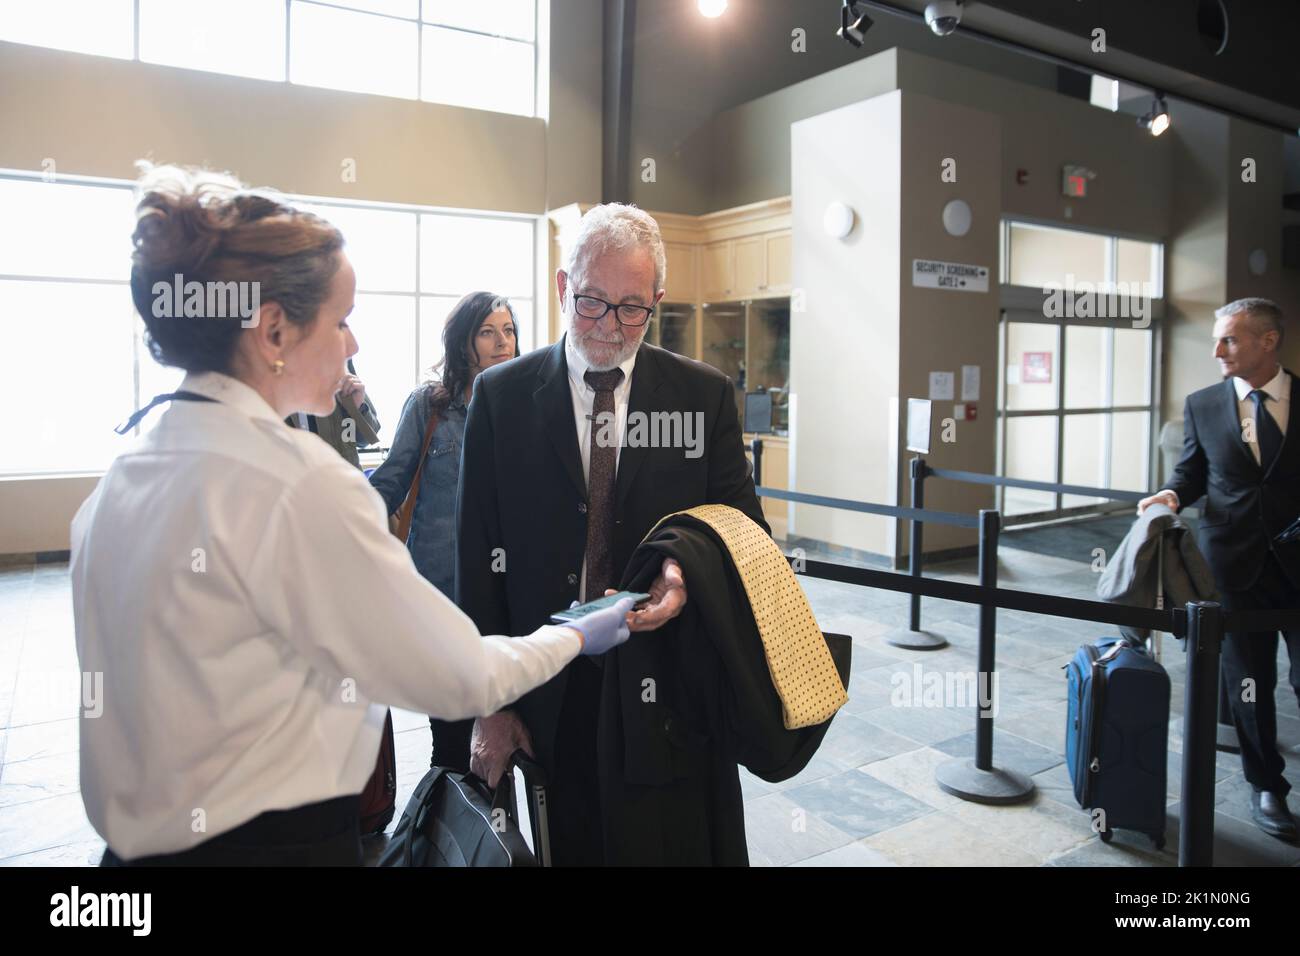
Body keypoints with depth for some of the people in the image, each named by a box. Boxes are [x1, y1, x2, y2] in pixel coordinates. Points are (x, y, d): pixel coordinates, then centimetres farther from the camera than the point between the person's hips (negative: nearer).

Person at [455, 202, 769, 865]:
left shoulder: (704, 395, 0)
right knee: (568, 845, 12)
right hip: (549, 698, 0)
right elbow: (478, 558, -1)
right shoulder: (501, 396, -2)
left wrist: (693, 571, -20)